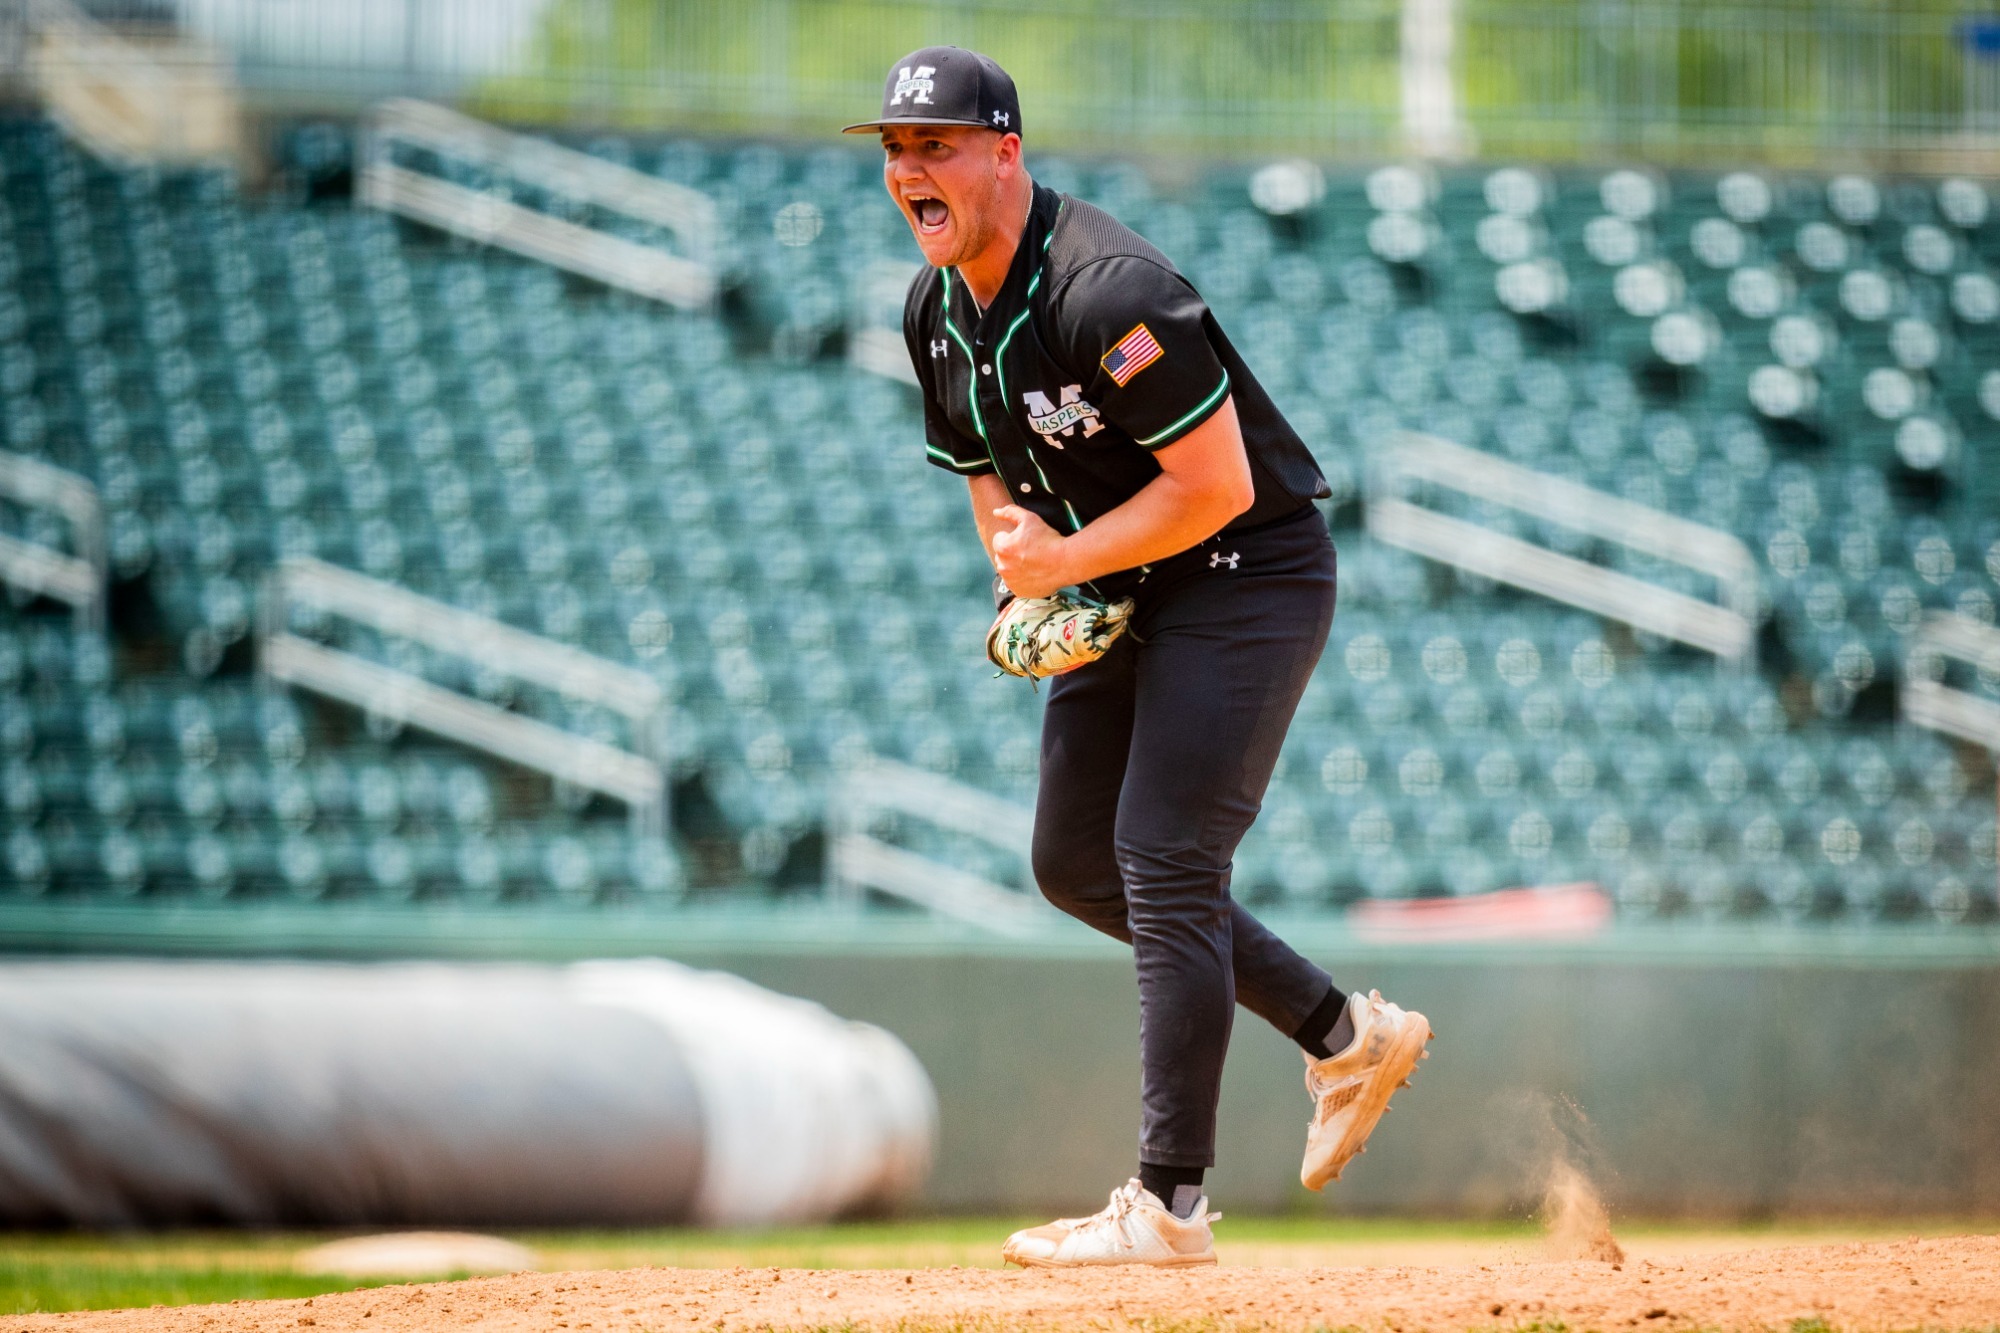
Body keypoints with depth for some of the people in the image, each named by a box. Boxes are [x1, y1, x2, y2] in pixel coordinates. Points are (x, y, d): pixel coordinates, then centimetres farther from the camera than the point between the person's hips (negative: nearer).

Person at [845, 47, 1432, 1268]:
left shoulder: (1104, 292, -27)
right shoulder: (939, 309, 1)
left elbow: (1218, 486, -27)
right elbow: (993, 476, 15)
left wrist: (1064, 562, -20)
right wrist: (1029, 589, -5)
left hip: (1250, 575, -10)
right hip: (1120, 596, 10)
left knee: (1164, 863, -16)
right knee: (1077, 861, 12)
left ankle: (1171, 1204, -15)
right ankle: (1348, 1037, 24)